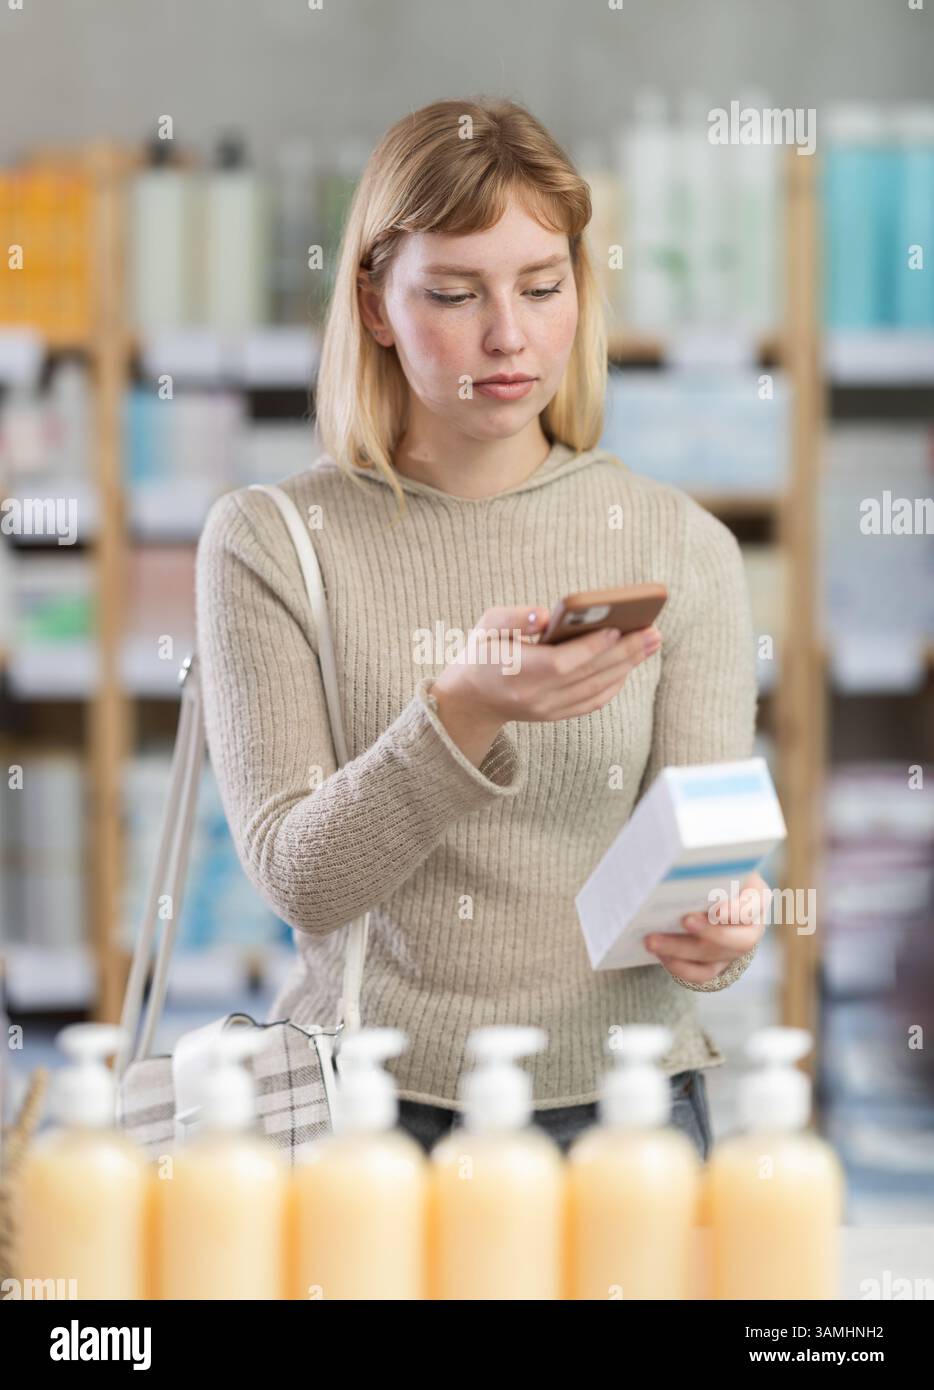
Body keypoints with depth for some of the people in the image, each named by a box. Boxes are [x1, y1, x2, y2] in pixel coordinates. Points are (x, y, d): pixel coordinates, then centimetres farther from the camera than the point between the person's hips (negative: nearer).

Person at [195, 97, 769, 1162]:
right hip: (360, 1094, -1)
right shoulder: (268, 544, 2)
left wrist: (712, 928, -21)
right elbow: (295, 874, -7)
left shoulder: (678, 548, 7)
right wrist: (466, 711, -23)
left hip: (613, 1090, 1)